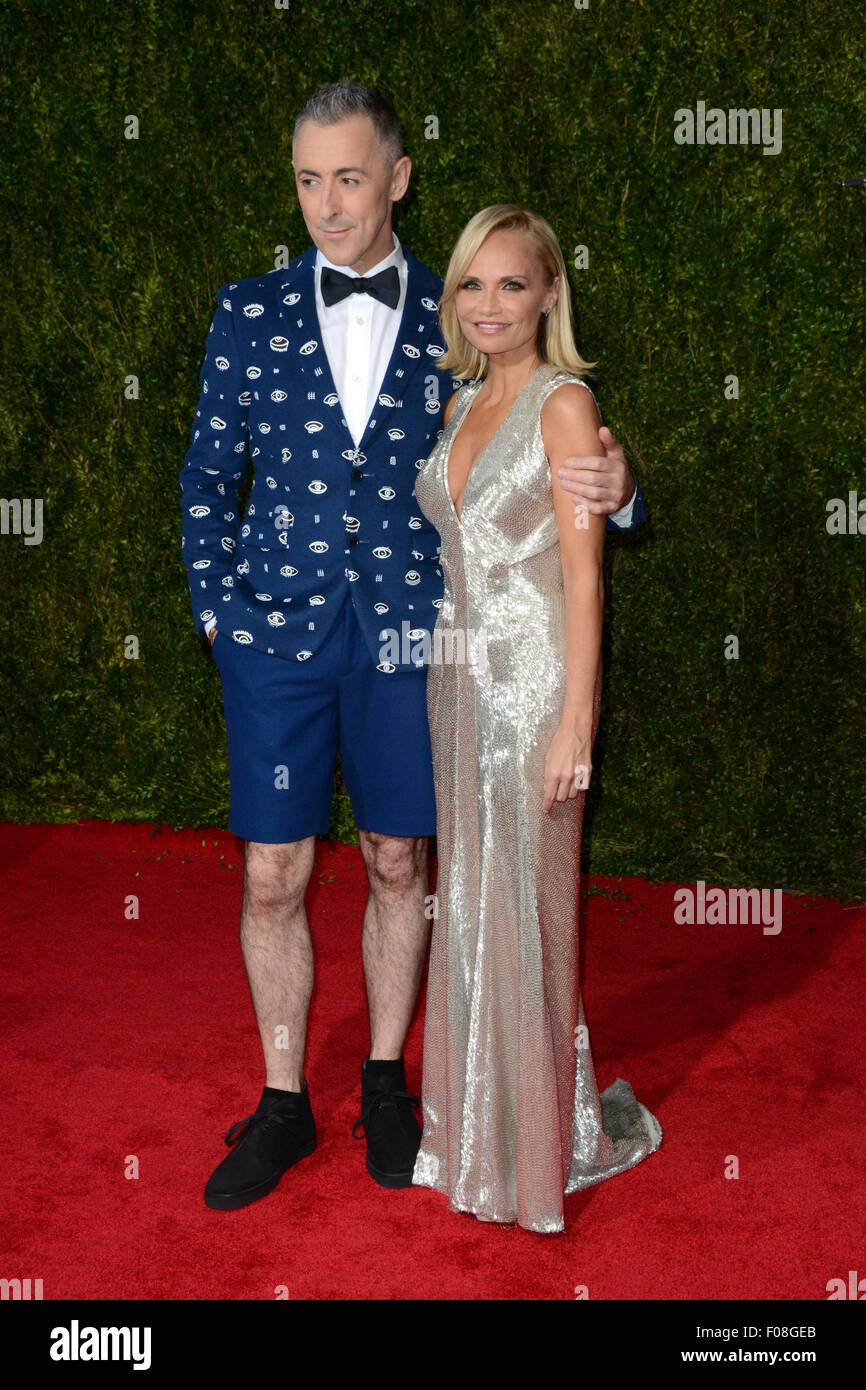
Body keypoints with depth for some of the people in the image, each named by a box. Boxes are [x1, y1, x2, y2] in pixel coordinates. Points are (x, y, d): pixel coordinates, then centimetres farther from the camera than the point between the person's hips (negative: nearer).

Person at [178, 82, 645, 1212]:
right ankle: (283, 1105, 24)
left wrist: (610, 491, -15)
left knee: (398, 865, 11)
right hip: (278, 630, 0)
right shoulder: (249, 312, 4)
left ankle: (385, 1084, 31)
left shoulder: (456, 319, 3)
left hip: (408, 630, 0)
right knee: (274, 878, 4)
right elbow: (210, 472, 9)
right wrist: (215, 602, -2)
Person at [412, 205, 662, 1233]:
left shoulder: (564, 404, -9)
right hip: (458, 676, 7)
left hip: (532, 681, -7)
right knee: (467, 904, 13)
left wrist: (576, 721, -18)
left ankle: (542, 1141, 20)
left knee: (523, 911, 1)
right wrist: (447, 675, 14)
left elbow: (583, 576, -14)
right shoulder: (463, 404, 13)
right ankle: (475, 1123, 29)